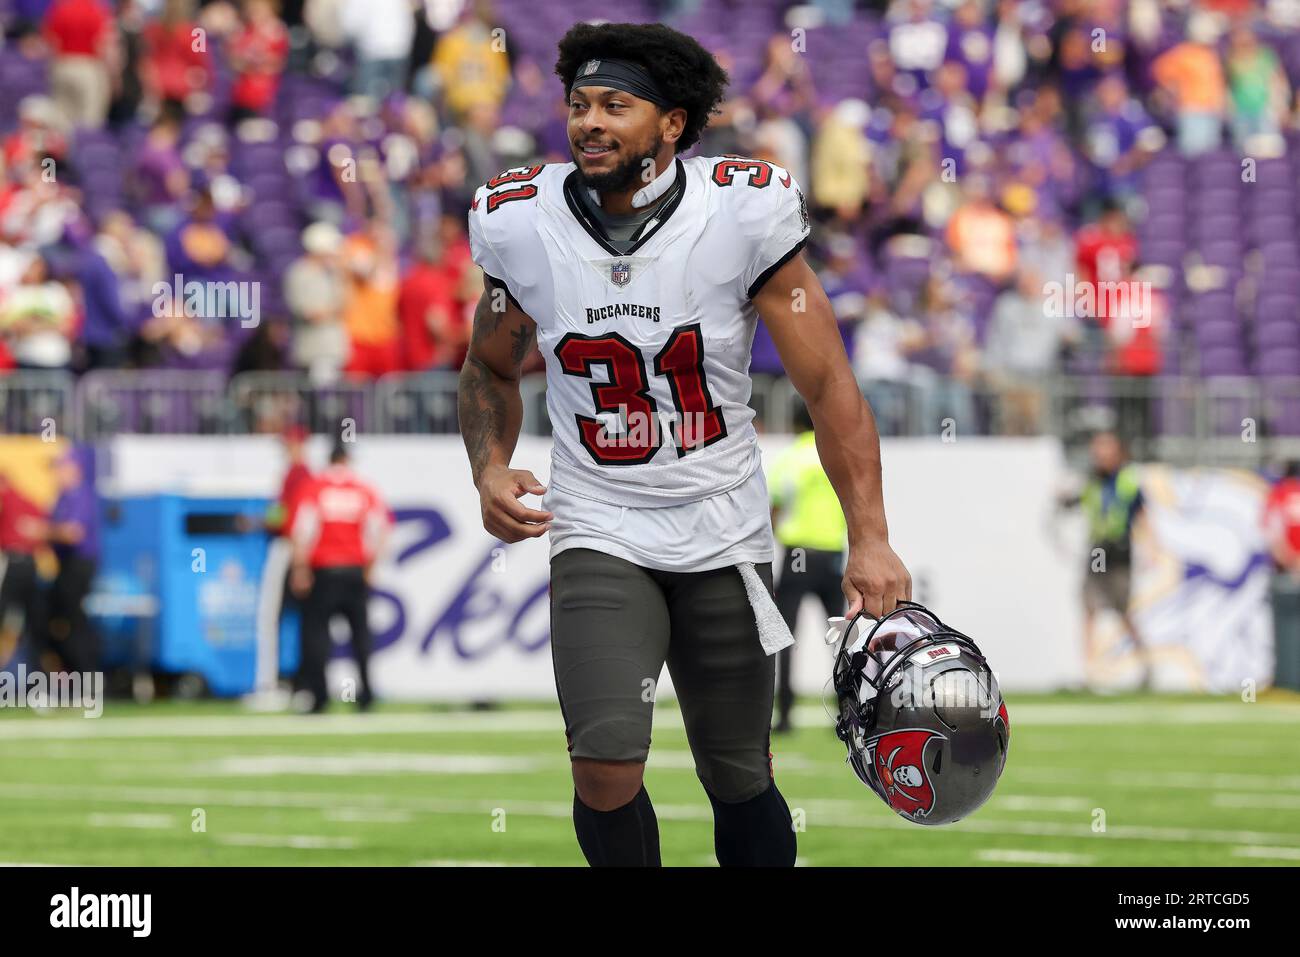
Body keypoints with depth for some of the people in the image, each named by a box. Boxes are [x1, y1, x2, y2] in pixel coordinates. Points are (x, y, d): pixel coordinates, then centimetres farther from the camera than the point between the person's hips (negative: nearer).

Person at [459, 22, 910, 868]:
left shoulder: (742, 214, -13)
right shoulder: (524, 223, -6)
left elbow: (829, 385, -9)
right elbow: (492, 369, 14)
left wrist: (871, 539, -17)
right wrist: (492, 469, -6)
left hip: (724, 537, 0)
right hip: (599, 535, 0)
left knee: (739, 780, 8)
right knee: (606, 767, -17)